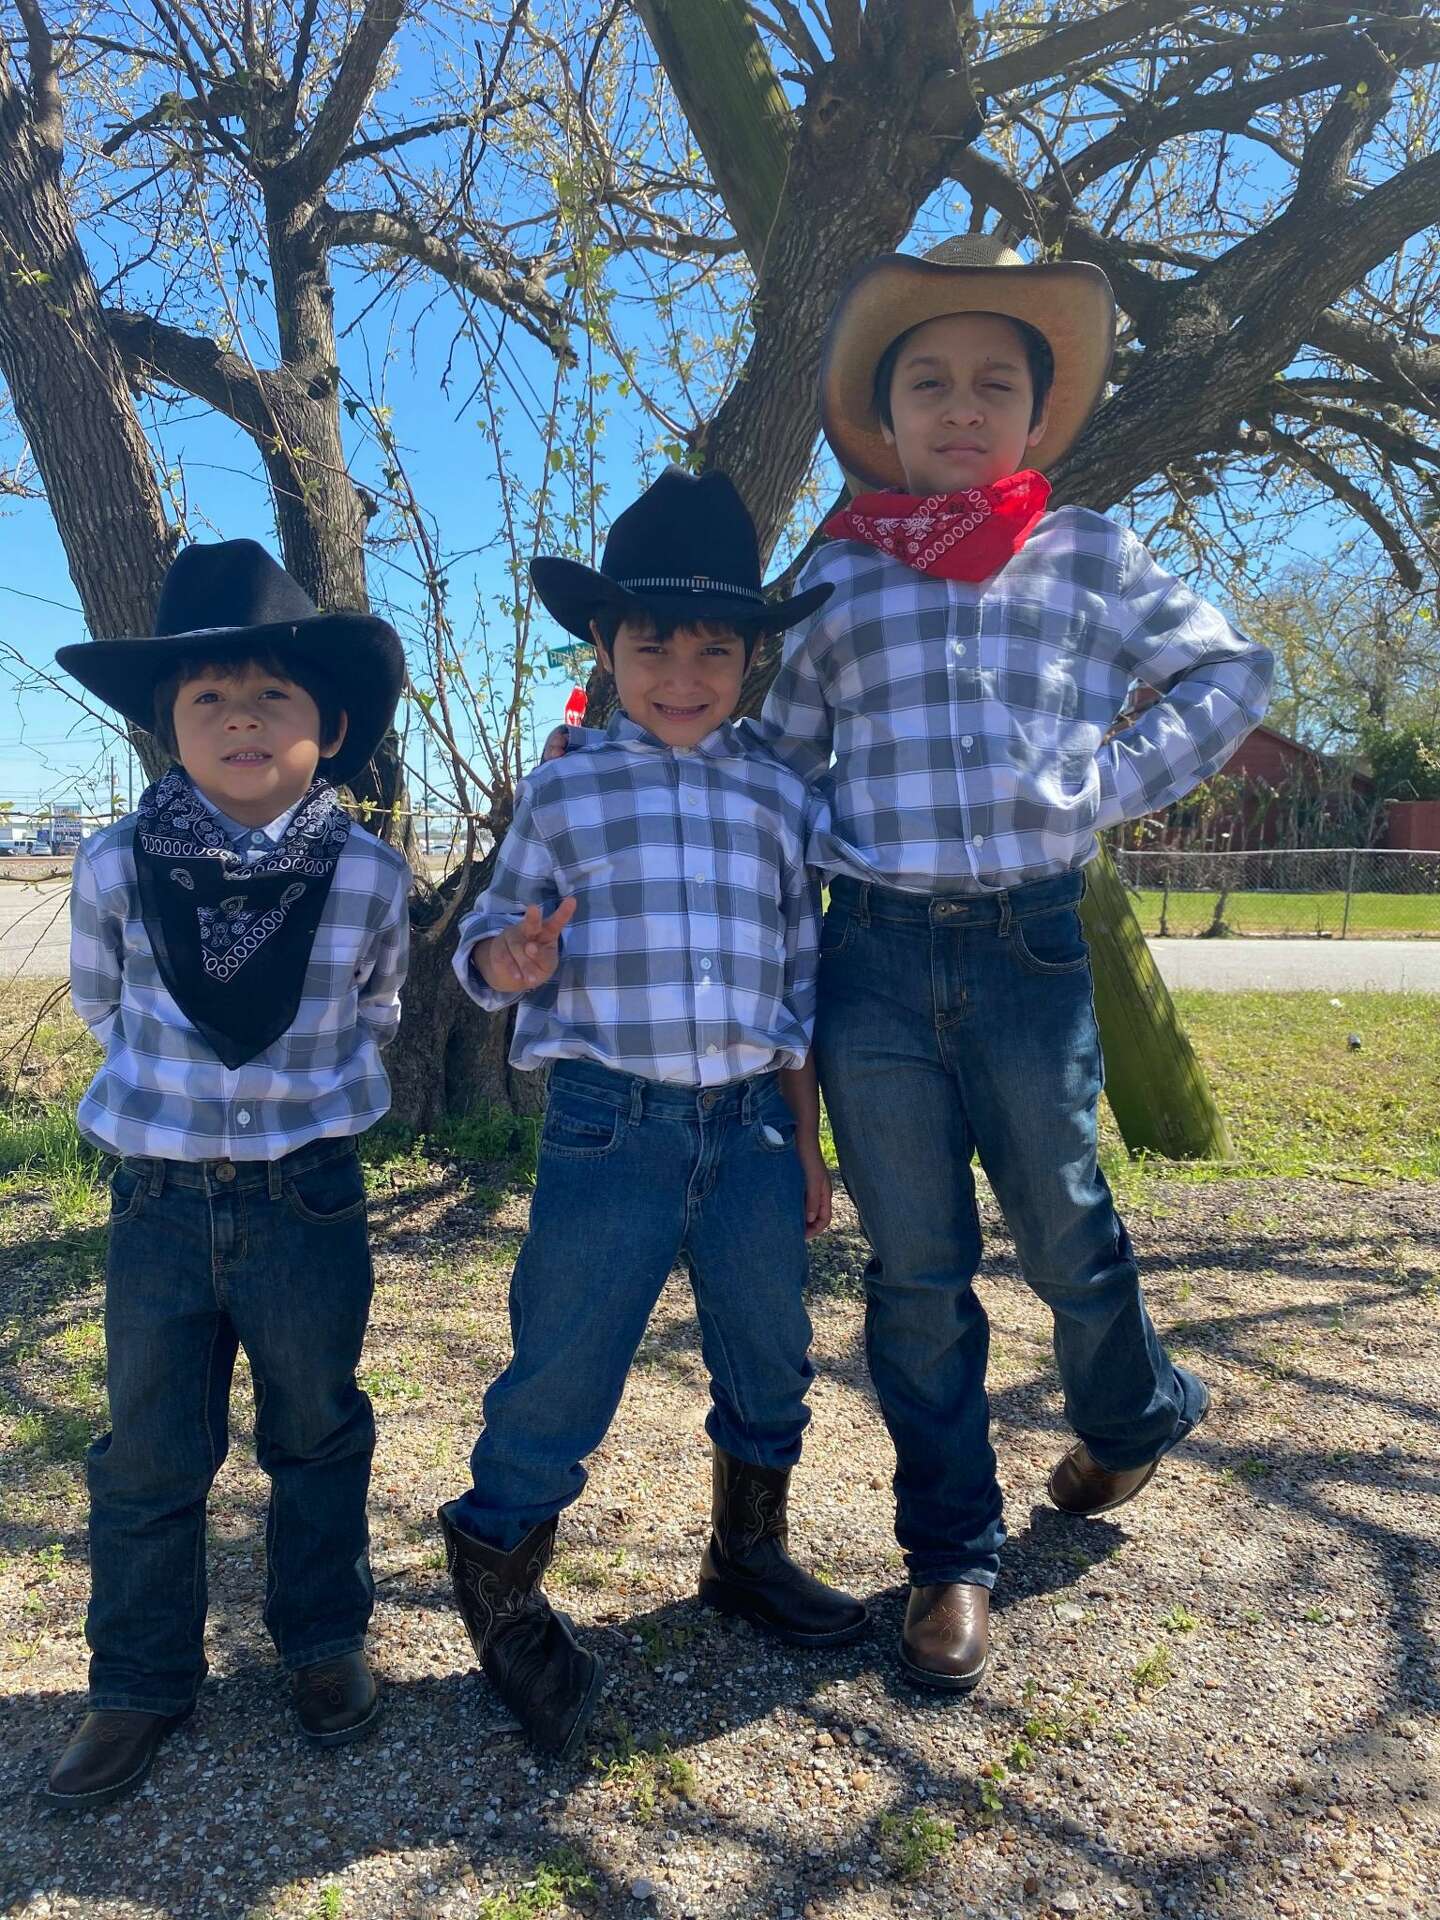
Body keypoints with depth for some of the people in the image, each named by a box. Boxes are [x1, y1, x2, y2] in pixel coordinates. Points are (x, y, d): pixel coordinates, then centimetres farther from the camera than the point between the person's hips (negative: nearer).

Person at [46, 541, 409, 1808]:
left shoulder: (371, 875, -12)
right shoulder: (117, 868, -10)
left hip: (308, 1197, 0)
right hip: (159, 1199, 1)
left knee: (318, 1435, 15)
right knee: (148, 1456, 12)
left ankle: (325, 1641, 37)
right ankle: (141, 1682, 32)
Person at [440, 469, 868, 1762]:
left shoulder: (779, 798, 8)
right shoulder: (563, 793, 2)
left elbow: (801, 985, 11)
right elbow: (489, 943, 5)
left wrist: (807, 1149, 10)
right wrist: (514, 961, -21)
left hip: (750, 1124, 4)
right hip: (610, 1123, -3)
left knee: (769, 1356, 16)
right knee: (564, 1369, 1)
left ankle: (749, 1553, 41)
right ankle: (500, 1585, 26)